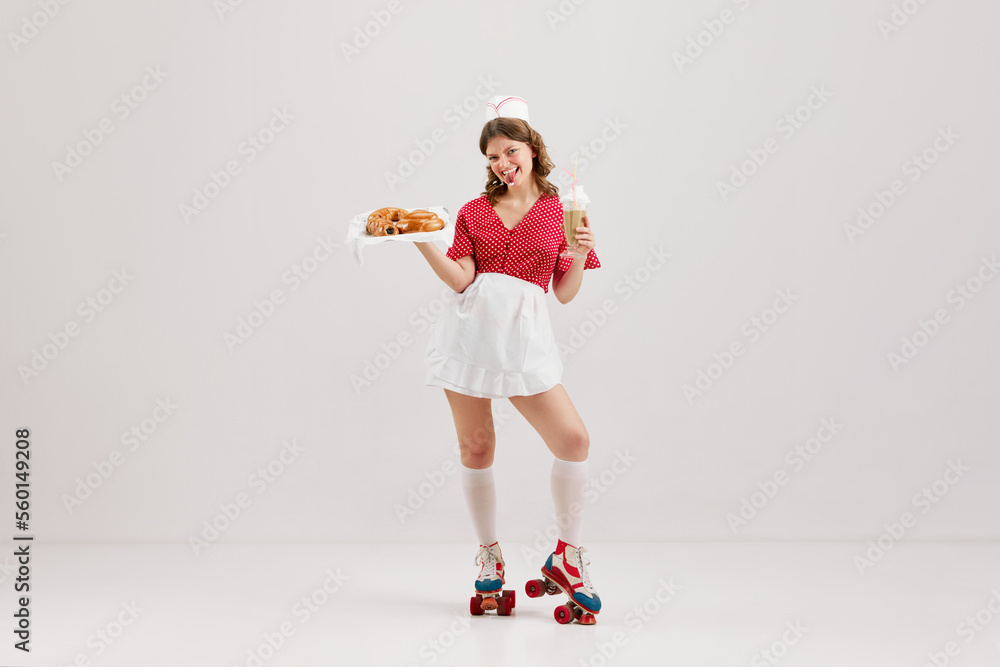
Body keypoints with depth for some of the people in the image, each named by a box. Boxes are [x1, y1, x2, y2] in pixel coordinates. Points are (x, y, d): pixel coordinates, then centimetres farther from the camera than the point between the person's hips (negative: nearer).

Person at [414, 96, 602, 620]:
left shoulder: (560, 212, 8)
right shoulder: (475, 211, 11)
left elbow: (565, 293, 6)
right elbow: (461, 279, -1)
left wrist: (580, 255, -10)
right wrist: (422, 242, -10)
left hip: (524, 336, -1)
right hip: (472, 327, 1)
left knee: (573, 440, -11)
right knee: (475, 448, 5)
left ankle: (566, 555, 6)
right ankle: (489, 555, 24)